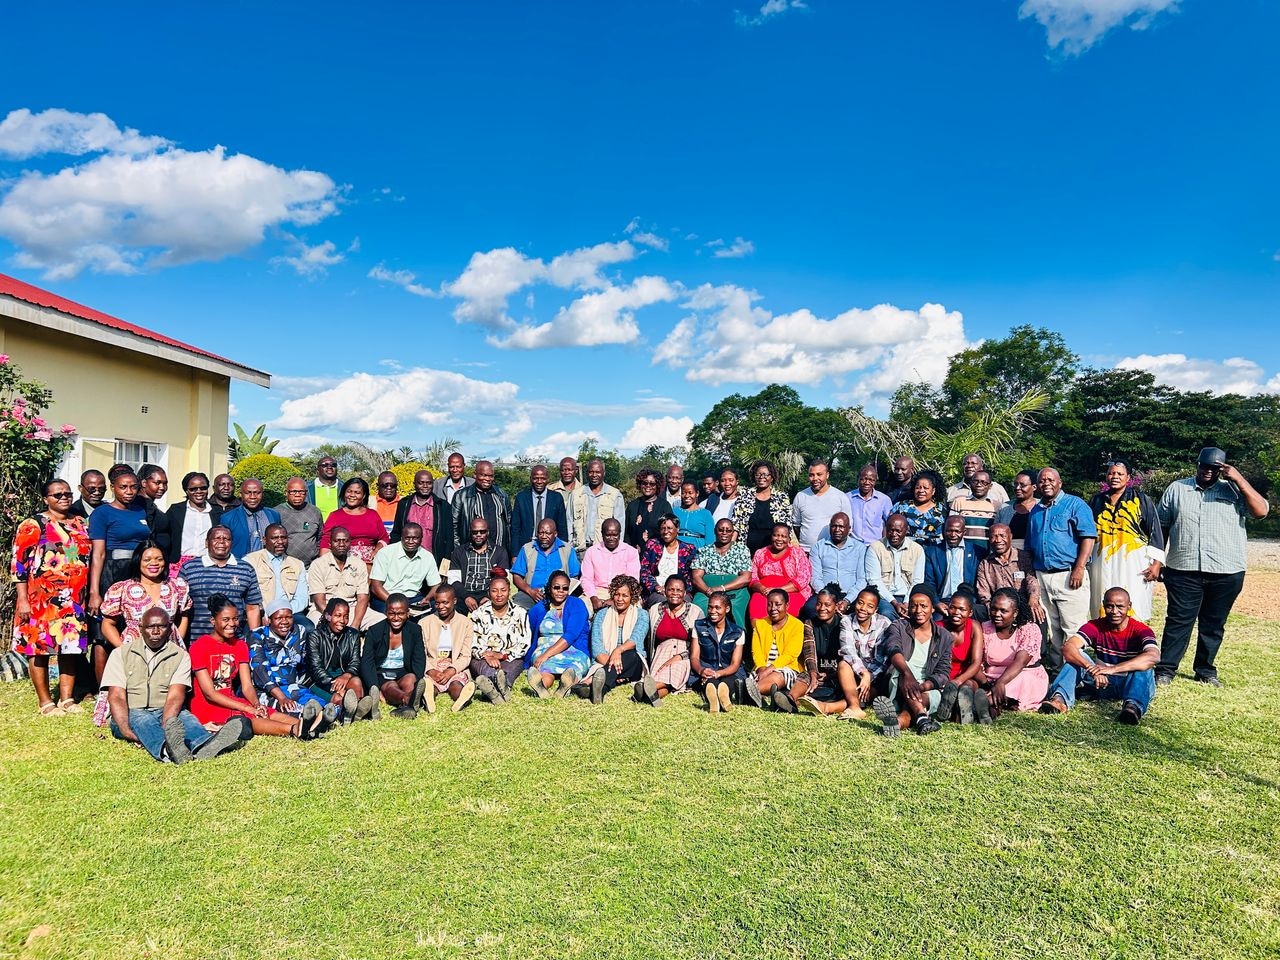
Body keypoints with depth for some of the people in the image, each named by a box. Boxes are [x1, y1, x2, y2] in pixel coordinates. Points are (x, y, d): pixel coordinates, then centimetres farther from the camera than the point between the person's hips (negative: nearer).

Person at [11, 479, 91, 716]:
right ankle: (45, 702, 11)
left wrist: (89, 594, 14)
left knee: (71, 646, 8)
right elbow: (20, 563, -9)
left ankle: (67, 698, 17)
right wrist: (23, 599, -14)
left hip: (74, 600, 5)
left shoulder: (81, 524, 12)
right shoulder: (32, 526, -5)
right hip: (42, 599, -5)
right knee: (39, 647, 1)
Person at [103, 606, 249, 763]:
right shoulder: (120, 654, 7)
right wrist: (125, 730, -23)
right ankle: (167, 750, -67)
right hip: (131, 715, -1)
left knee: (184, 715, -31)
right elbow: (117, 697, -5)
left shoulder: (181, 656, 6)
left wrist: (164, 726, -28)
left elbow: (175, 697, -8)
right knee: (142, 718, -33)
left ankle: (204, 746, -65)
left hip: (164, 714, 1)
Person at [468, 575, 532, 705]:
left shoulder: (520, 613, 8)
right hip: (483, 659, 0)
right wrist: (486, 655, -20)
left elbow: (525, 644, 0)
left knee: (515, 664, -36)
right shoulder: (479, 614, 10)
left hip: (510, 659, 1)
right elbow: (471, 642, 0)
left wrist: (502, 655, -13)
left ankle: (491, 686, -69)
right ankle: (504, 688, -71)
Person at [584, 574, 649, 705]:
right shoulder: (602, 615, 13)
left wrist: (619, 650, -34)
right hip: (604, 663, 1)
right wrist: (610, 662, -22)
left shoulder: (641, 614, 10)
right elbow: (596, 647, -1)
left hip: (632, 665, -1)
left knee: (631, 655, -38)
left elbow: (636, 639, -11)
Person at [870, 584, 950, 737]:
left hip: (928, 690, 1)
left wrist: (922, 686, -23)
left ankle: (901, 720, -62)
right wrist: (908, 674, -42)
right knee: (901, 669, -35)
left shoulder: (944, 637, 10)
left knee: (935, 695, -35)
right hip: (898, 686, -1)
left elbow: (943, 673, 0)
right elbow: (893, 650, -19)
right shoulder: (898, 627, 4)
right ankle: (922, 718, -55)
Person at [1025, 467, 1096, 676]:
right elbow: (1030, 547, 23)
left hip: (1069, 575, -6)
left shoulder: (1075, 505, -1)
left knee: (1073, 628, -6)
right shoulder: (1036, 511, 18)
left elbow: (1088, 537, -9)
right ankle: (1053, 668, 19)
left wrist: (1079, 568, -17)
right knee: (1051, 628, 11)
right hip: (1042, 577, 6)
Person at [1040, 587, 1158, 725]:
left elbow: (1153, 656, -34)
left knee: (1145, 667, -31)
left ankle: (1133, 705, -55)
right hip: (1102, 683, 2)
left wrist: (1113, 669, -45)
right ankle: (1060, 698, -40)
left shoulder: (1140, 630, -12)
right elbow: (1068, 648, -22)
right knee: (1076, 657, -19)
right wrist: (1091, 668, -42)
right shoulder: (1095, 627, -5)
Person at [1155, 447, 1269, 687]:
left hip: (1226, 571, 1)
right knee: (1178, 620, 0)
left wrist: (1239, 479, -13)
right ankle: (1165, 669, 3)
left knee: (1214, 624, 10)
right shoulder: (1177, 489, 7)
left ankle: (1205, 670, 23)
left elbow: (1261, 511, -9)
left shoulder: (1234, 490, 6)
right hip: (1184, 569, -1)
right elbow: (1161, 526, 9)